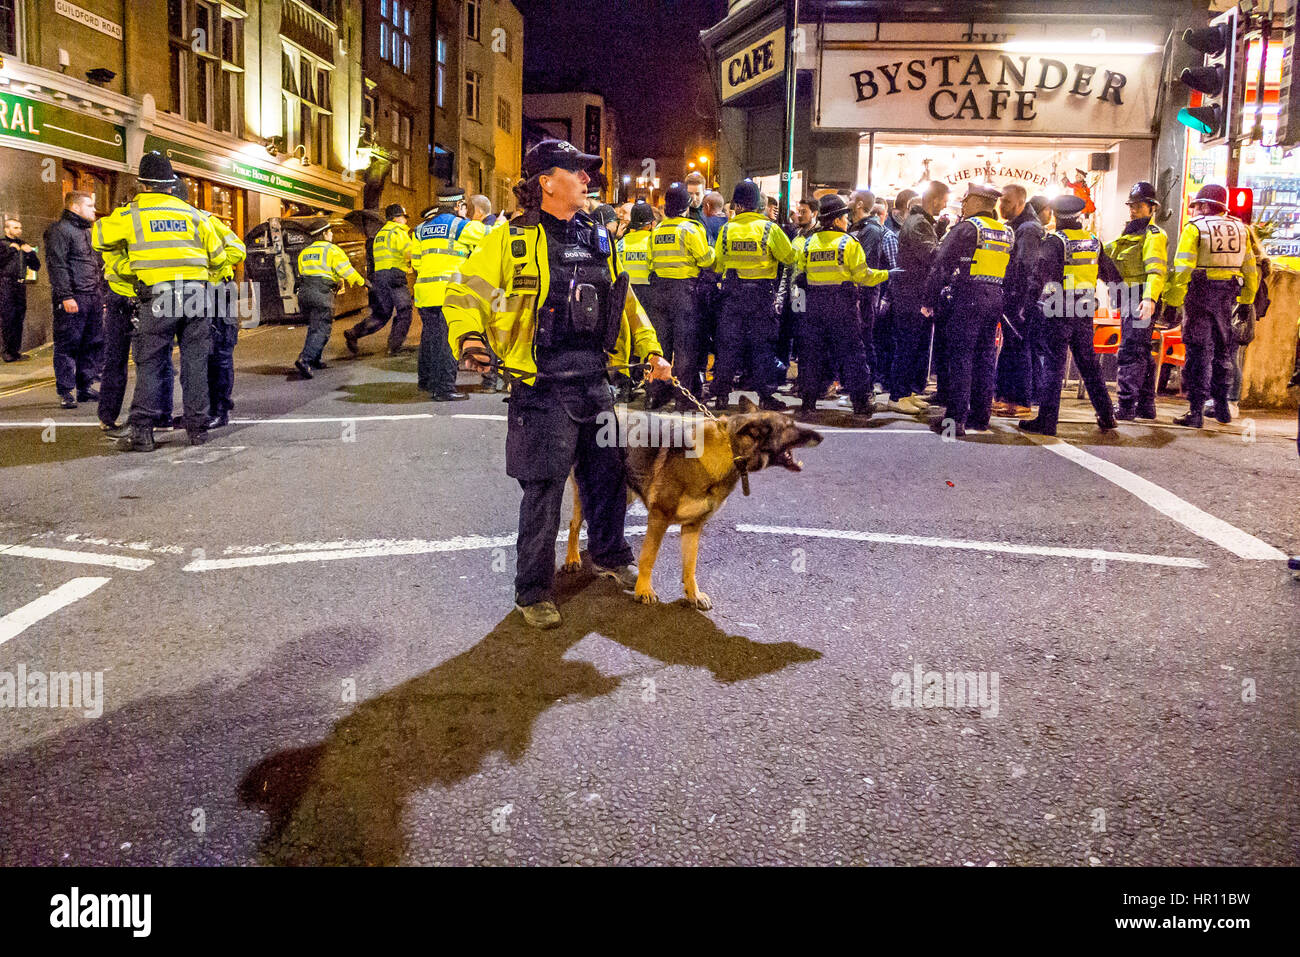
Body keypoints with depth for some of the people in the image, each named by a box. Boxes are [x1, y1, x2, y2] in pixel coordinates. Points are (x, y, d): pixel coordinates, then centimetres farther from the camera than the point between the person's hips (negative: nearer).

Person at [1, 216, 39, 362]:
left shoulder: (23, 246, 20)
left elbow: (36, 266, 18)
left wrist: (30, 253, 2)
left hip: (20, 285, 5)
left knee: (19, 318, 5)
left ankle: (15, 350, 10)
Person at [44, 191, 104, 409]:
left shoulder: (87, 231, 22)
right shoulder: (59, 230, -6)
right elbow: (57, 265, -14)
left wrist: (102, 293, 21)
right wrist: (65, 296, -20)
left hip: (93, 296, 9)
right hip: (73, 298, -9)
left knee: (93, 343, 10)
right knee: (68, 344, -5)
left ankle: (85, 387, 18)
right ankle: (65, 391, -2)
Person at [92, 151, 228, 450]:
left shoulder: (130, 214, 6)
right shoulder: (193, 213, 12)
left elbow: (100, 238, 19)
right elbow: (218, 256, 16)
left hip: (158, 295, -2)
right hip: (197, 293, 2)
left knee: (150, 364, 3)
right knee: (195, 363, 8)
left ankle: (142, 431, 1)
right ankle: (197, 428, 13)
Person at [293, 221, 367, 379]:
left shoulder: (304, 252, 19)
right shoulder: (332, 250, -1)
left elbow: (302, 274, 21)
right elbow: (347, 271, -4)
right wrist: (362, 282, 11)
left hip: (303, 293, 7)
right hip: (322, 294, -7)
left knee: (314, 327, 22)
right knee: (321, 330, -7)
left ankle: (314, 360, 21)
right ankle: (304, 360, -22)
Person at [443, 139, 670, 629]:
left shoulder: (599, 238, 13)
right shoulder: (513, 240, -5)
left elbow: (625, 302, 24)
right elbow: (464, 294, -2)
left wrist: (651, 349, 17)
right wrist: (468, 337, -20)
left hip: (595, 383, 6)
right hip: (543, 390, -6)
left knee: (608, 474, 17)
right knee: (543, 490, -2)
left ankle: (610, 555, 41)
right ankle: (534, 590, 13)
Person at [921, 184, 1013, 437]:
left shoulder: (966, 228, -7)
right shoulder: (1006, 233, 15)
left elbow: (941, 264, -11)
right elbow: (1010, 272, 18)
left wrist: (928, 300, -7)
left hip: (968, 297, -7)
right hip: (995, 299, 7)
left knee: (960, 356, -5)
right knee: (984, 357, 12)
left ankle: (956, 418, -8)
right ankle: (980, 416, 16)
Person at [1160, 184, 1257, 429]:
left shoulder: (1194, 228, -6)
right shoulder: (1239, 228, 12)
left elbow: (1182, 269, -15)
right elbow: (1250, 270, 15)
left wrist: (1171, 302, -15)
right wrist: (1247, 302, 23)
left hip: (1200, 294, -5)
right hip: (1228, 297, 5)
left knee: (1199, 353, -3)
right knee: (1222, 351, 17)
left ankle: (1196, 412, -5)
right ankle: (1221, 407, 25)